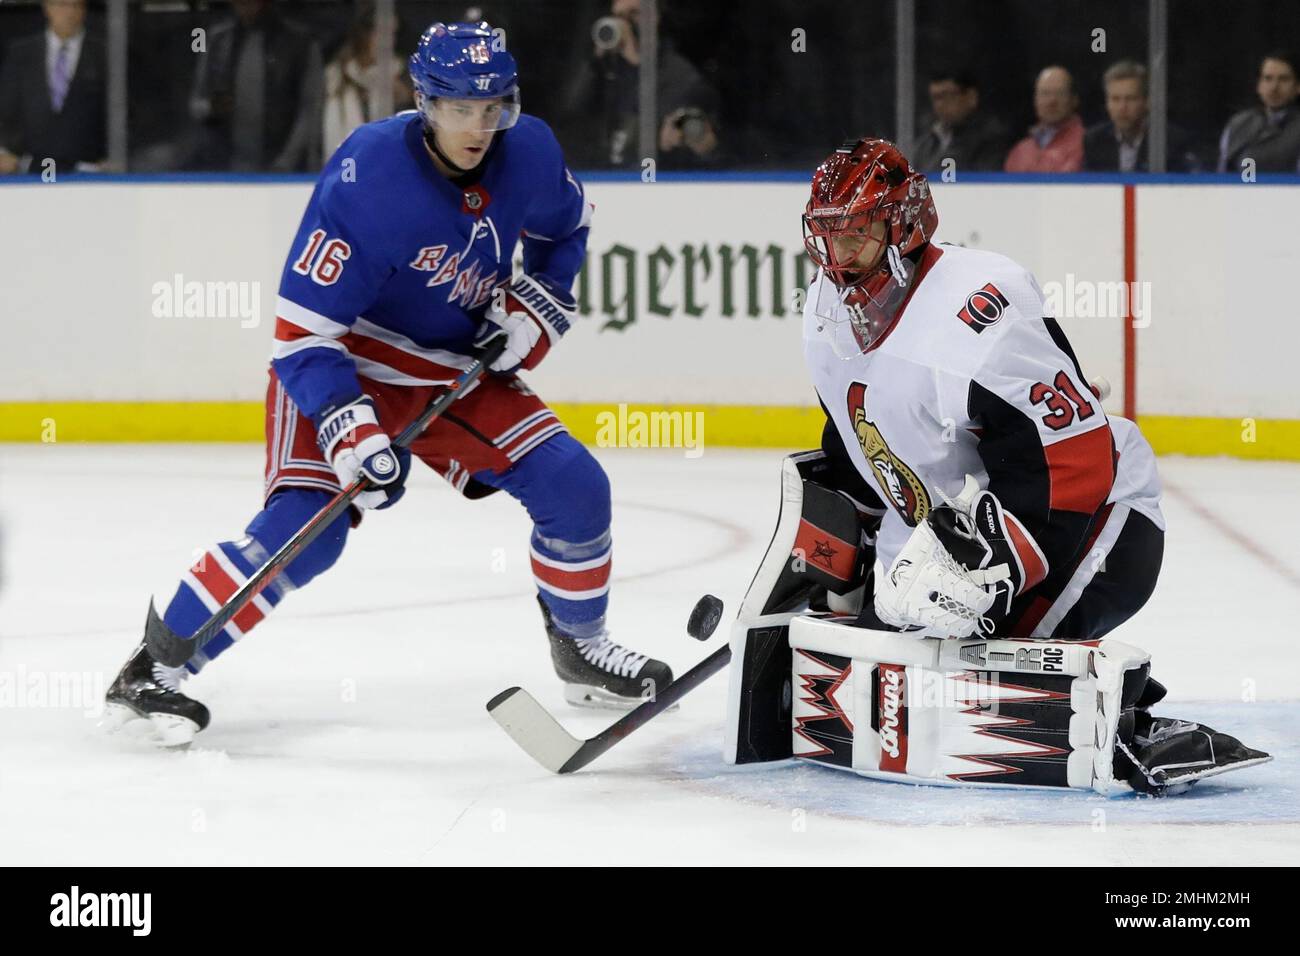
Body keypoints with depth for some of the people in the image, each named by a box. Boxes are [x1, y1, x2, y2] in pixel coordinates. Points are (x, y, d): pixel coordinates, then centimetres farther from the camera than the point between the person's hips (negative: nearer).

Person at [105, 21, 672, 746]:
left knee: (574, 488, -4)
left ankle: (581, 645, 22)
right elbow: (302, 331, -28)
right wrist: (345, 425, -39)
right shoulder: (367, 181, -30)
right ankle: (156, 667, -16)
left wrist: (541, 297, -2)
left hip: (461, 367, 6)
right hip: (346, 365, -6)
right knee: (307, 525, -24)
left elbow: (567, 225, 15)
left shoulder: (529, 152, -12)